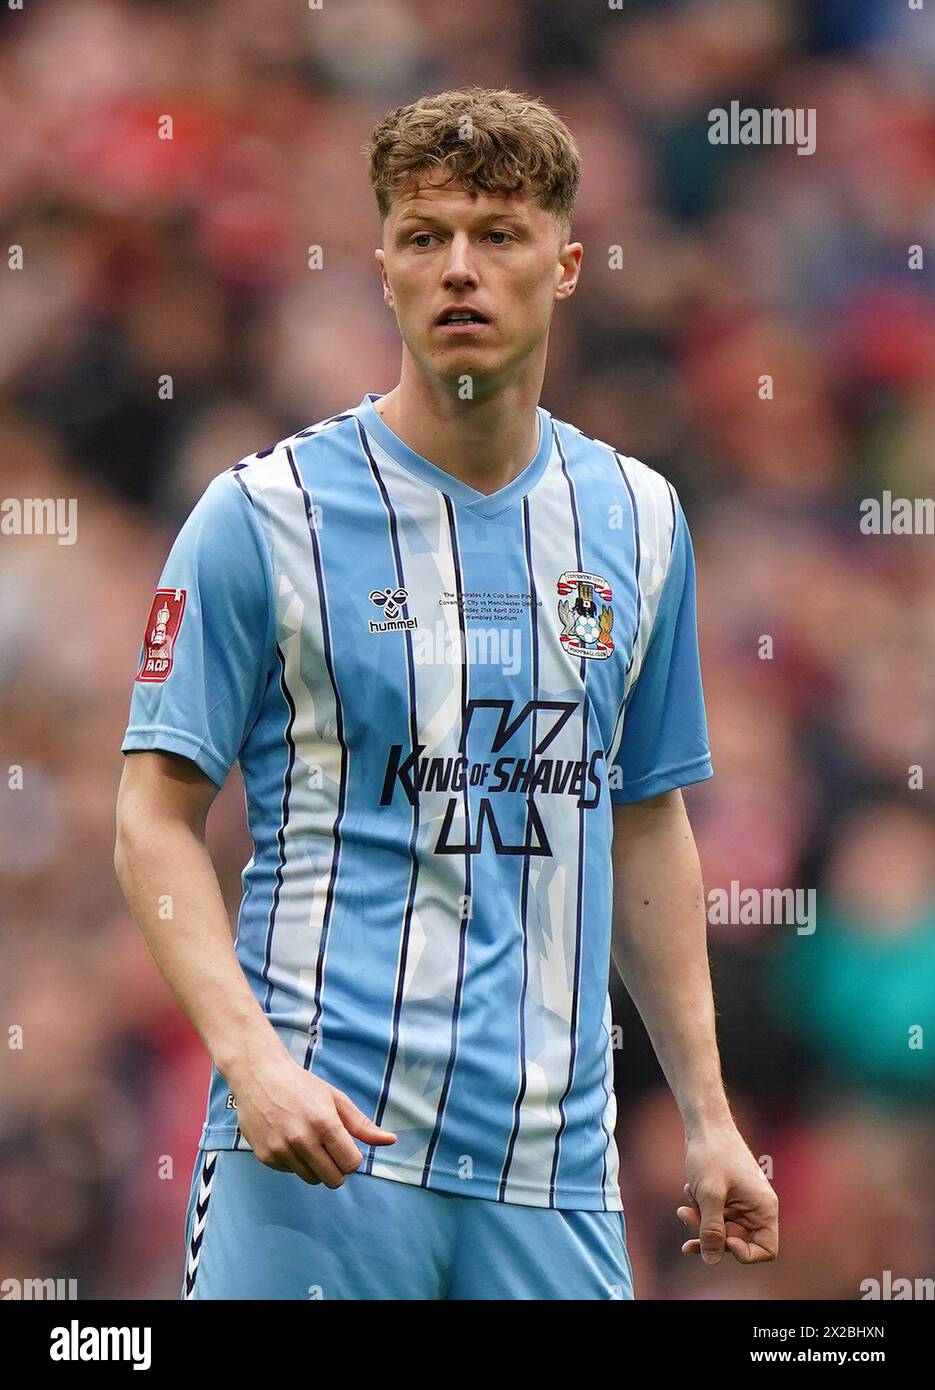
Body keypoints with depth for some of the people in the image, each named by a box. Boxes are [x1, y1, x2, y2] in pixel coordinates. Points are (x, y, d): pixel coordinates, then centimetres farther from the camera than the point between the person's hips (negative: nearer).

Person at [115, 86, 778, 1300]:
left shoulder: (638, 519, 11)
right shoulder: (263, 515, -3)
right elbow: (156, 821, -4)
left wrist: (707, 1117, 14)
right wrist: (253, 1060, -18)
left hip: (555, 1166, 4)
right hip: (319, 1147, -4)